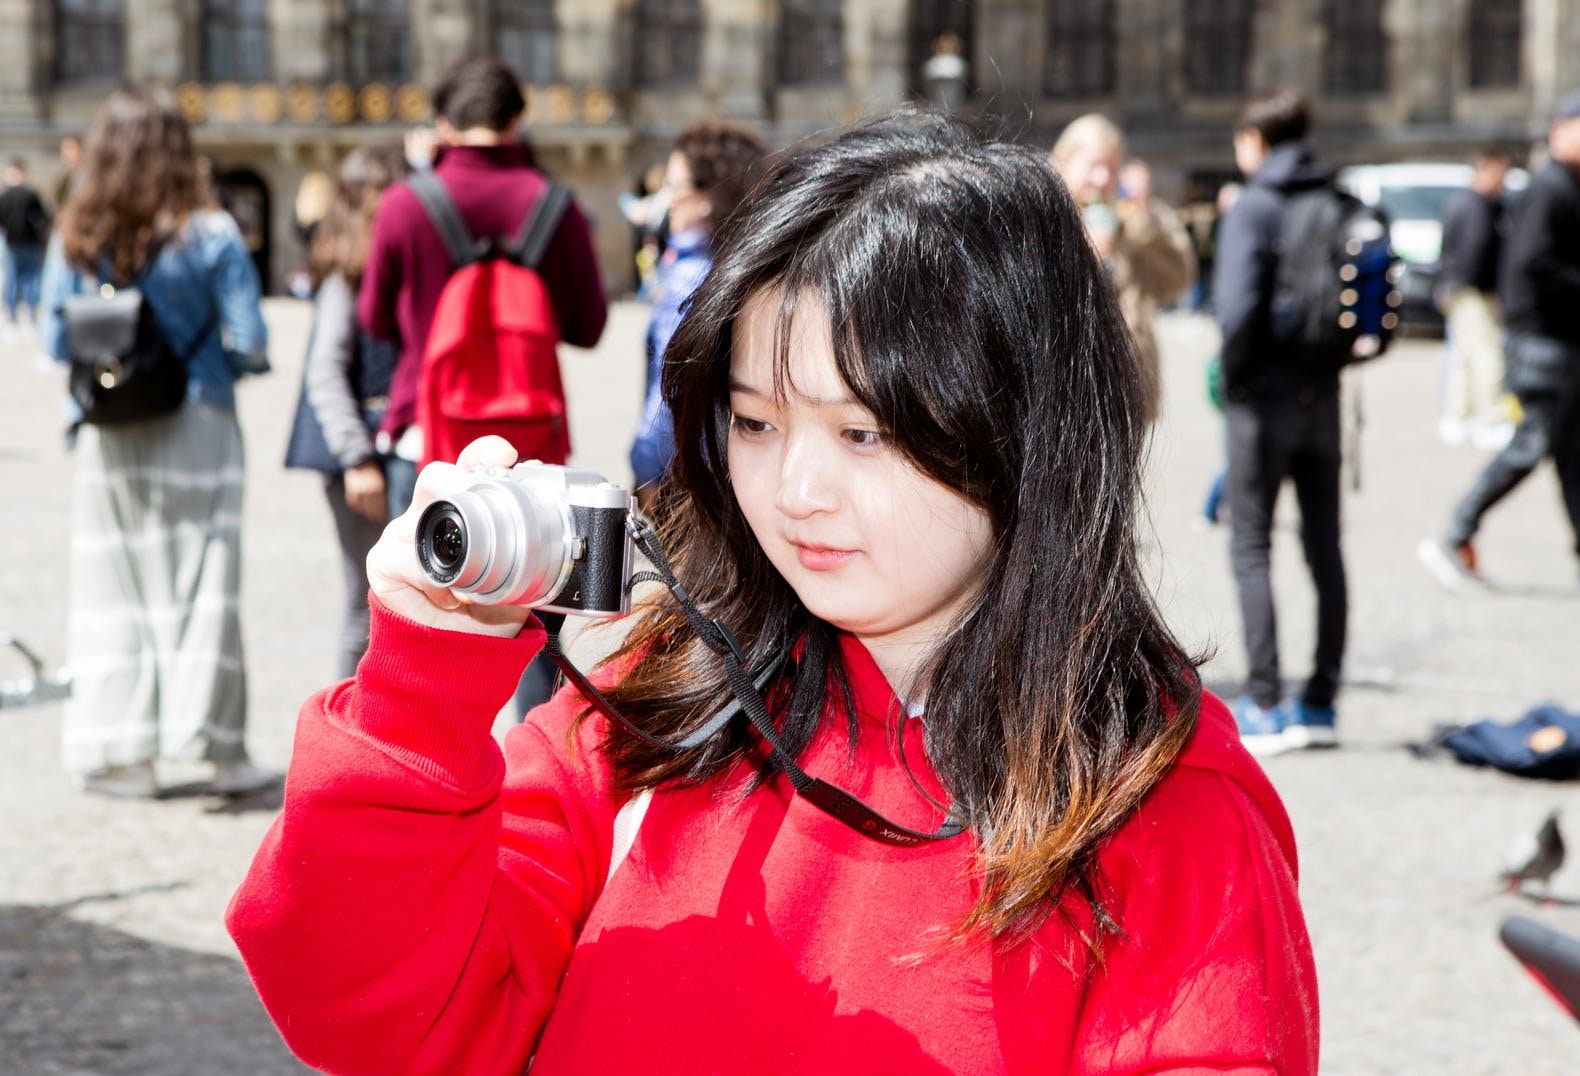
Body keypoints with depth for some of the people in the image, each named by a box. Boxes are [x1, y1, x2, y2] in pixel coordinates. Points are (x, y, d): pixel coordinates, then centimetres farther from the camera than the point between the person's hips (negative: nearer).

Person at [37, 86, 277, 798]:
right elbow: (248, 340, -10)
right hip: (196, 428, -2)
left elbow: (54, 341, 2)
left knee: (113, 588, 8)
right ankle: (219, 749, 4)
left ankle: (124, 752, 9)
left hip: (108, 438, 2)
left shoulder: (75, 240, -2)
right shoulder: (209, 236, -9)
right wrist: (238, 362, 12)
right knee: (201, 584, 3)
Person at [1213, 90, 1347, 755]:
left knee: (1251, 549, 1)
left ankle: (1264, 707, -3)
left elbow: (1238, 305, -22)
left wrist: (1233, 369, -9)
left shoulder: (1251, 209, -13)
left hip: (1264, 398, -6)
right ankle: (1320, 702, 17)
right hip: (1323, 395, 6)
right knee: (1325, 547, 12)